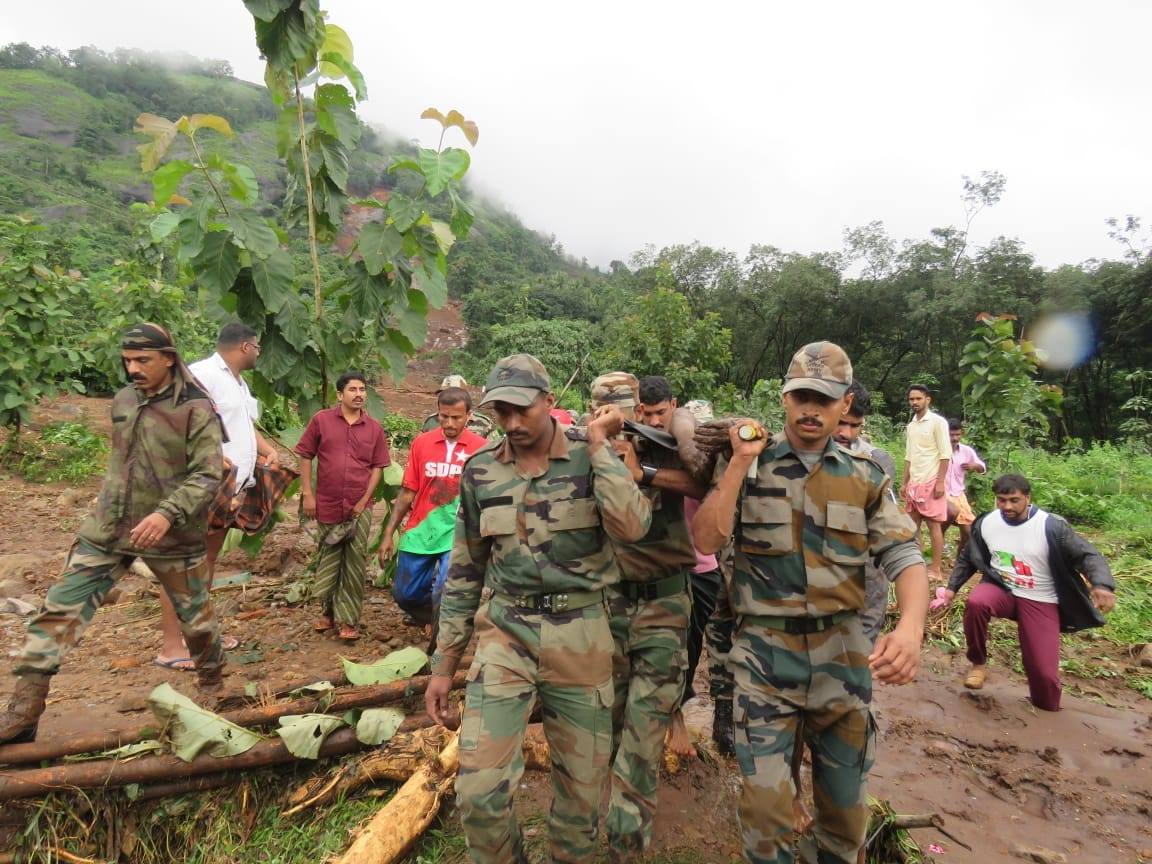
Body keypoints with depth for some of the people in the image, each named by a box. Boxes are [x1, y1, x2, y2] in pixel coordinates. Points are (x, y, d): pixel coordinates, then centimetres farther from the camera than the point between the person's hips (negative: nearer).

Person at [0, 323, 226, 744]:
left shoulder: (196, 409, -15)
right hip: (107, 529, 5)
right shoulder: (122, 401, 6)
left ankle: (212, 686, 35)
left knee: (196, 616, 11)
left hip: (172, 535, -5)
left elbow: (208, 474, -21)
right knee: (57, 610, 0)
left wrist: (168, 513, -33)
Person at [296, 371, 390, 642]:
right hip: (327, 506, 0)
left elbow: (377, 466, 3)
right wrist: (307, 494, -3)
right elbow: (305, 456, 1)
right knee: (328, 561, 13)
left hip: (360, 508, 0)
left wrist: (364, 500, -4)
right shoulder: (321, 420, -2)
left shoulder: (374, 428, 1)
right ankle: (328, 611, 34)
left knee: (355, 564, 3)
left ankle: (349, 620, 14)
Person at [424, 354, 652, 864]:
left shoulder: (593, 460, -4)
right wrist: (443, 664, 8)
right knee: (479, 792, -4)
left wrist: (597, 444, -18)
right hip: (505, 634, 1)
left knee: (582, 787, 12)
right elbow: (463, 573, 7)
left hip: (580, 640, -1)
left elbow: (632, 527, -23)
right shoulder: (480, 472, 1)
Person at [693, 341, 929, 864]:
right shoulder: (747, 465, -3)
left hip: (841, 653, 3)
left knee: (845, 801, 19)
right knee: (765, 803, 0)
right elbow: (705, 541, -13)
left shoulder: (865, 477, 2)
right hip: (764, 654, -2)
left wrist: (911, 626, -25)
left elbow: (904, 557, -5)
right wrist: (740, 462, -16)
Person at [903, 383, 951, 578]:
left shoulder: (937, 422, -7)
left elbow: (945, 455, -11)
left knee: (934, 526, -2)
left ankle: (935, 569, 3)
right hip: (913, 483, 7)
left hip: (931, 482, -7)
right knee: (913, 525, 10)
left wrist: (940, 482, -17)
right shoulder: (910, 426, 13)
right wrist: (905, 483, 13)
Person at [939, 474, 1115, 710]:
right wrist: (952, 588, 6)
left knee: (1045, 672, -11)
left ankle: (1047, 710, 27)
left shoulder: (1051, 526, -16)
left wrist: (1102, 585, -36)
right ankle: (978, 664, -10)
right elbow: (967, 559, 11)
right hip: (1000, 588, 2)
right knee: (975, 603, -36)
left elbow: (1088, 555, -15)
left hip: (1040, 601, -2)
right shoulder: (986, 523, -5)